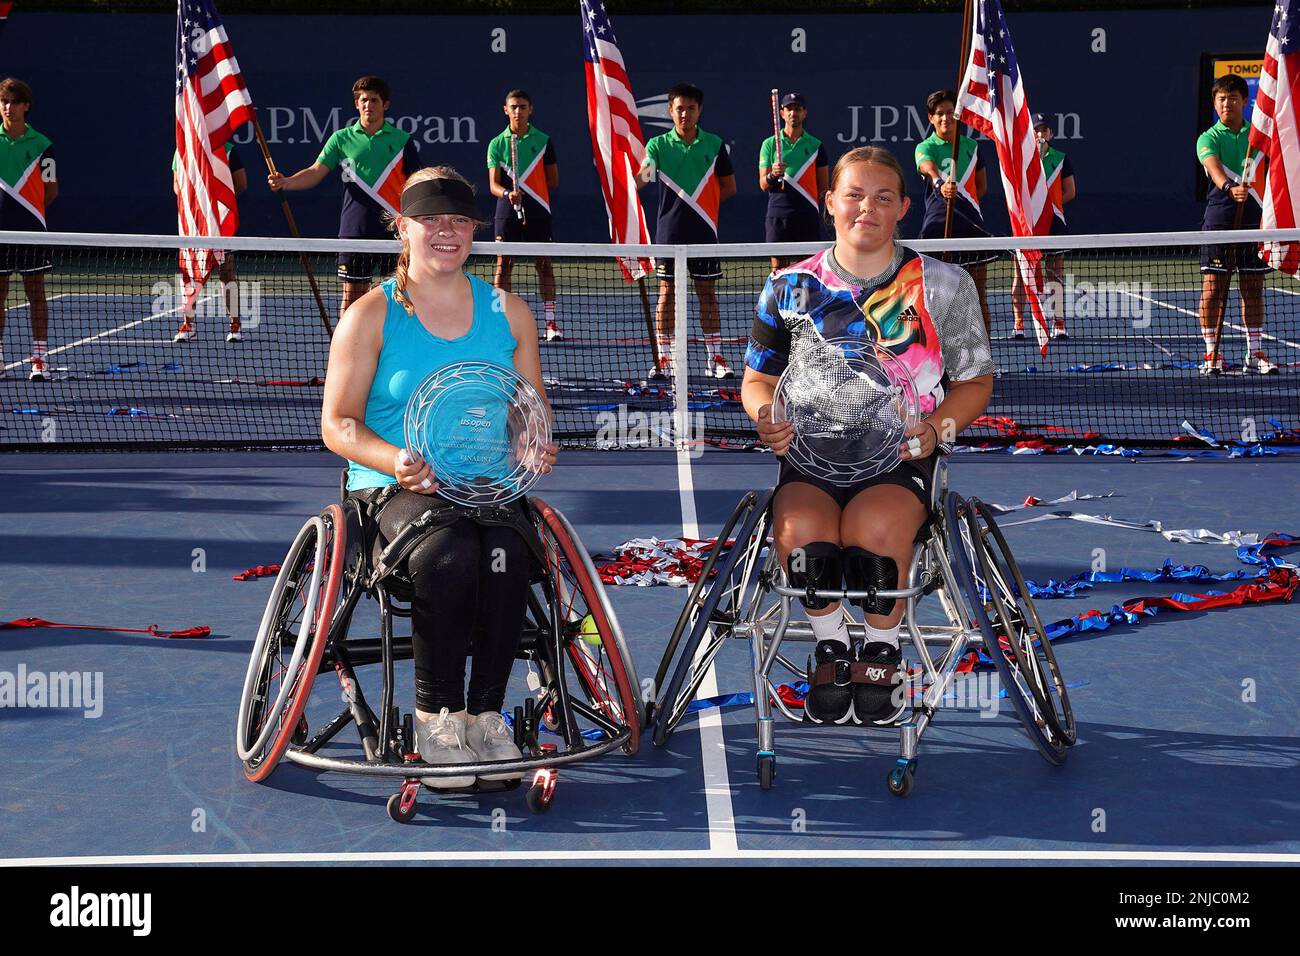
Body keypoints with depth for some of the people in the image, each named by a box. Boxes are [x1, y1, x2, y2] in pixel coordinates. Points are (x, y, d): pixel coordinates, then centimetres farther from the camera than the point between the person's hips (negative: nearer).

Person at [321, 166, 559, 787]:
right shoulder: (371, 316, 5)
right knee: (448, 553, -36)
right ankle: (436, 717, -20)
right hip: (393, 492, -2)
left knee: (506, 551, -33)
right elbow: (338, 424, 1)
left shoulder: (508, 313, 15)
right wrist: (398, 463, -19)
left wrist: (537, 449, -4)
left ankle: (485, 715, -19)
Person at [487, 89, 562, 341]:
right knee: (503, 265, 1)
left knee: (543, 264, 1)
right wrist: (508, 193, -23)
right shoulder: (497, 144, 4)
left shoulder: (543, 141, 5)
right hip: (507, 211, 0)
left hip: (537, 211, 0)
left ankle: (551, 323, 4)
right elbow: (493, 185, -3)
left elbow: (553, 180, 10)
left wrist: (526, 189, 5)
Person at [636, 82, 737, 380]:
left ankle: (716, 359, 11)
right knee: (666, 293, 2)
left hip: (704, 232, 1)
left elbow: (729, 187, 11)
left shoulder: (714, 144, 4)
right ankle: (664, 361, 8)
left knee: (707, 294, 5)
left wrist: (699, 204, 1)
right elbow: (641, 178, -15)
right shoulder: (658, 145, 1)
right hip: (669, 232, -1)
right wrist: (637, 177, -38)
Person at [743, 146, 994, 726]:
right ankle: (831, 647, -2)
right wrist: (767, 414, -5)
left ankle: (882, 653, -4)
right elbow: (759, 378, 19)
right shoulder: (789, 288, 11)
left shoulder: (943, 286, 7)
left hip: (903, 458, -1)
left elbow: (975, 380, 12)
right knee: (801, 528, -33)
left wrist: (935, 429, -8)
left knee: (872, 526, -35)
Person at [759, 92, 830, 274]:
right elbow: (763, 185, 4)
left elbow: (824, 185, 15)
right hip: (778, 215, 0)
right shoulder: (769, 144, 7)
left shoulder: (816, 145, 9)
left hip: (808, 216, 0)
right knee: (778, 268, -1)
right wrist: (772, 175, -15)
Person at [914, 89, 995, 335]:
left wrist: (962, 202, 8)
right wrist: (941, 186, -45)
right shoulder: (925, 147, 0)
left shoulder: (971, 146, 12)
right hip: (937, 228, -3)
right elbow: (929, 170, -24)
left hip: (972, 226, 3)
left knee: (978, 295, 4)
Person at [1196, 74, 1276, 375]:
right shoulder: (1208, 138, -1)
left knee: (1253, 288, 7)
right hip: (1219, 218, -3)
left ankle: (1255, 354, 13)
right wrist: (1230, 188, -41)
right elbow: (1214, 168, -21)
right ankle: (1212, 354, 1)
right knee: (1213, 287, -4)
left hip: (1254, 218, 3)